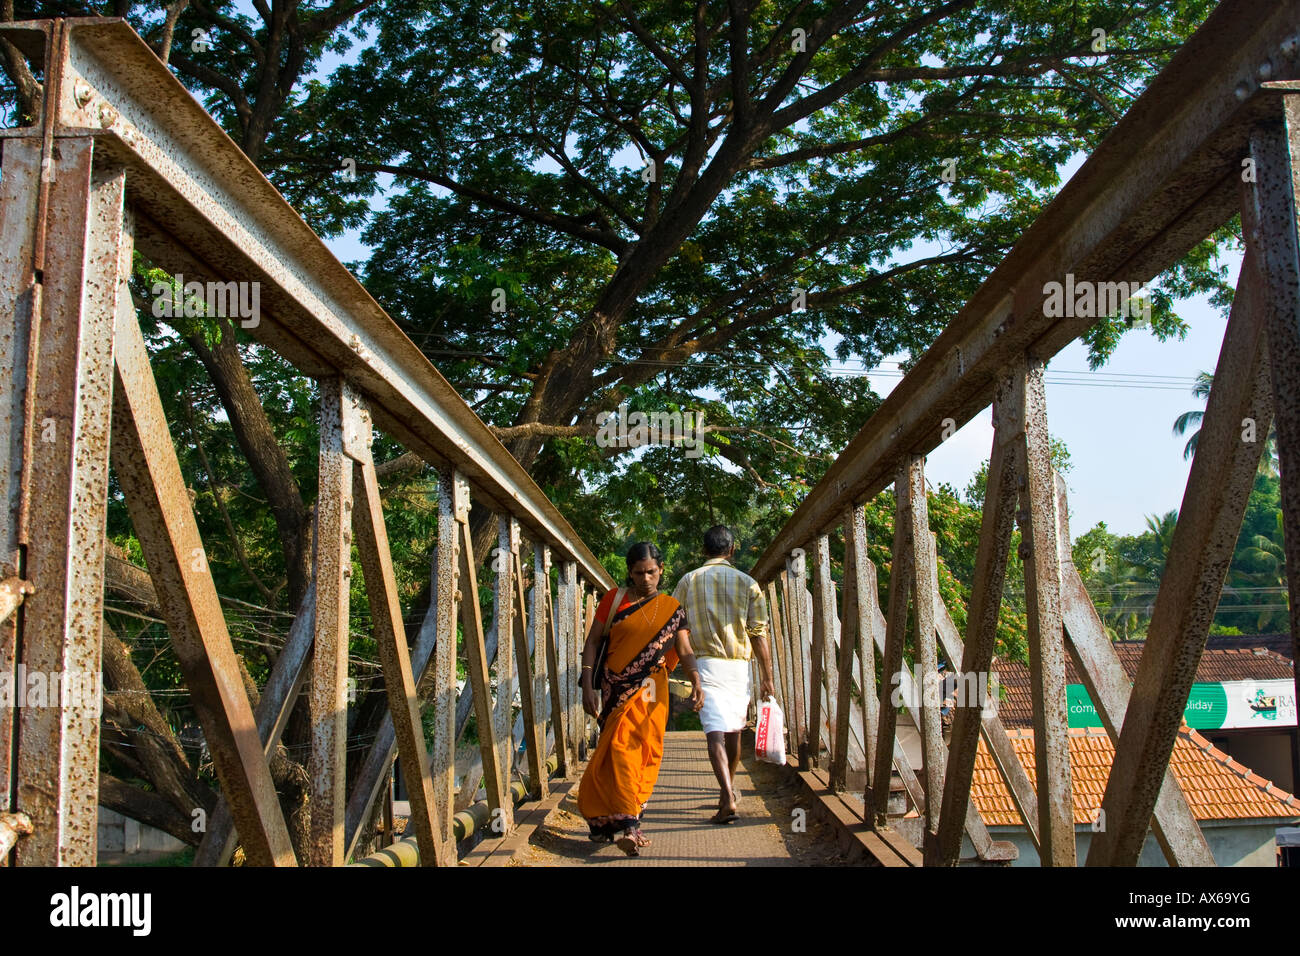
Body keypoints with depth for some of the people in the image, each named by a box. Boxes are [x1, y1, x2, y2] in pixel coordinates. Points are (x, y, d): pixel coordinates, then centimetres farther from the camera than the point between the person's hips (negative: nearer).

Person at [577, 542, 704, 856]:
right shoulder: (614, 599, 2)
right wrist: (587, 687, -6)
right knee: (621, 748, -15)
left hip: (651, 692, 2)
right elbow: (592, 642, 3)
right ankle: (627, 823, -19)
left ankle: (606, 821, 18)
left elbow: (685, 651, 2)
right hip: (618, 689, -2)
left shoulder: (671, 609, 7)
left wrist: (696, 683, -16)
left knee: (645, 753, 3)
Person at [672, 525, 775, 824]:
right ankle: (729, 789, 35)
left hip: (705, 663, -2)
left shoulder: (688, 581, 3)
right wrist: (766, 678, 3)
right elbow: (759, 634, 0)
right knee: (733, 731, 18)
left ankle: (727, 799, -24)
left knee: (715, 731, -10)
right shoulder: (747, 583, 2)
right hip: (738, 665, 2)